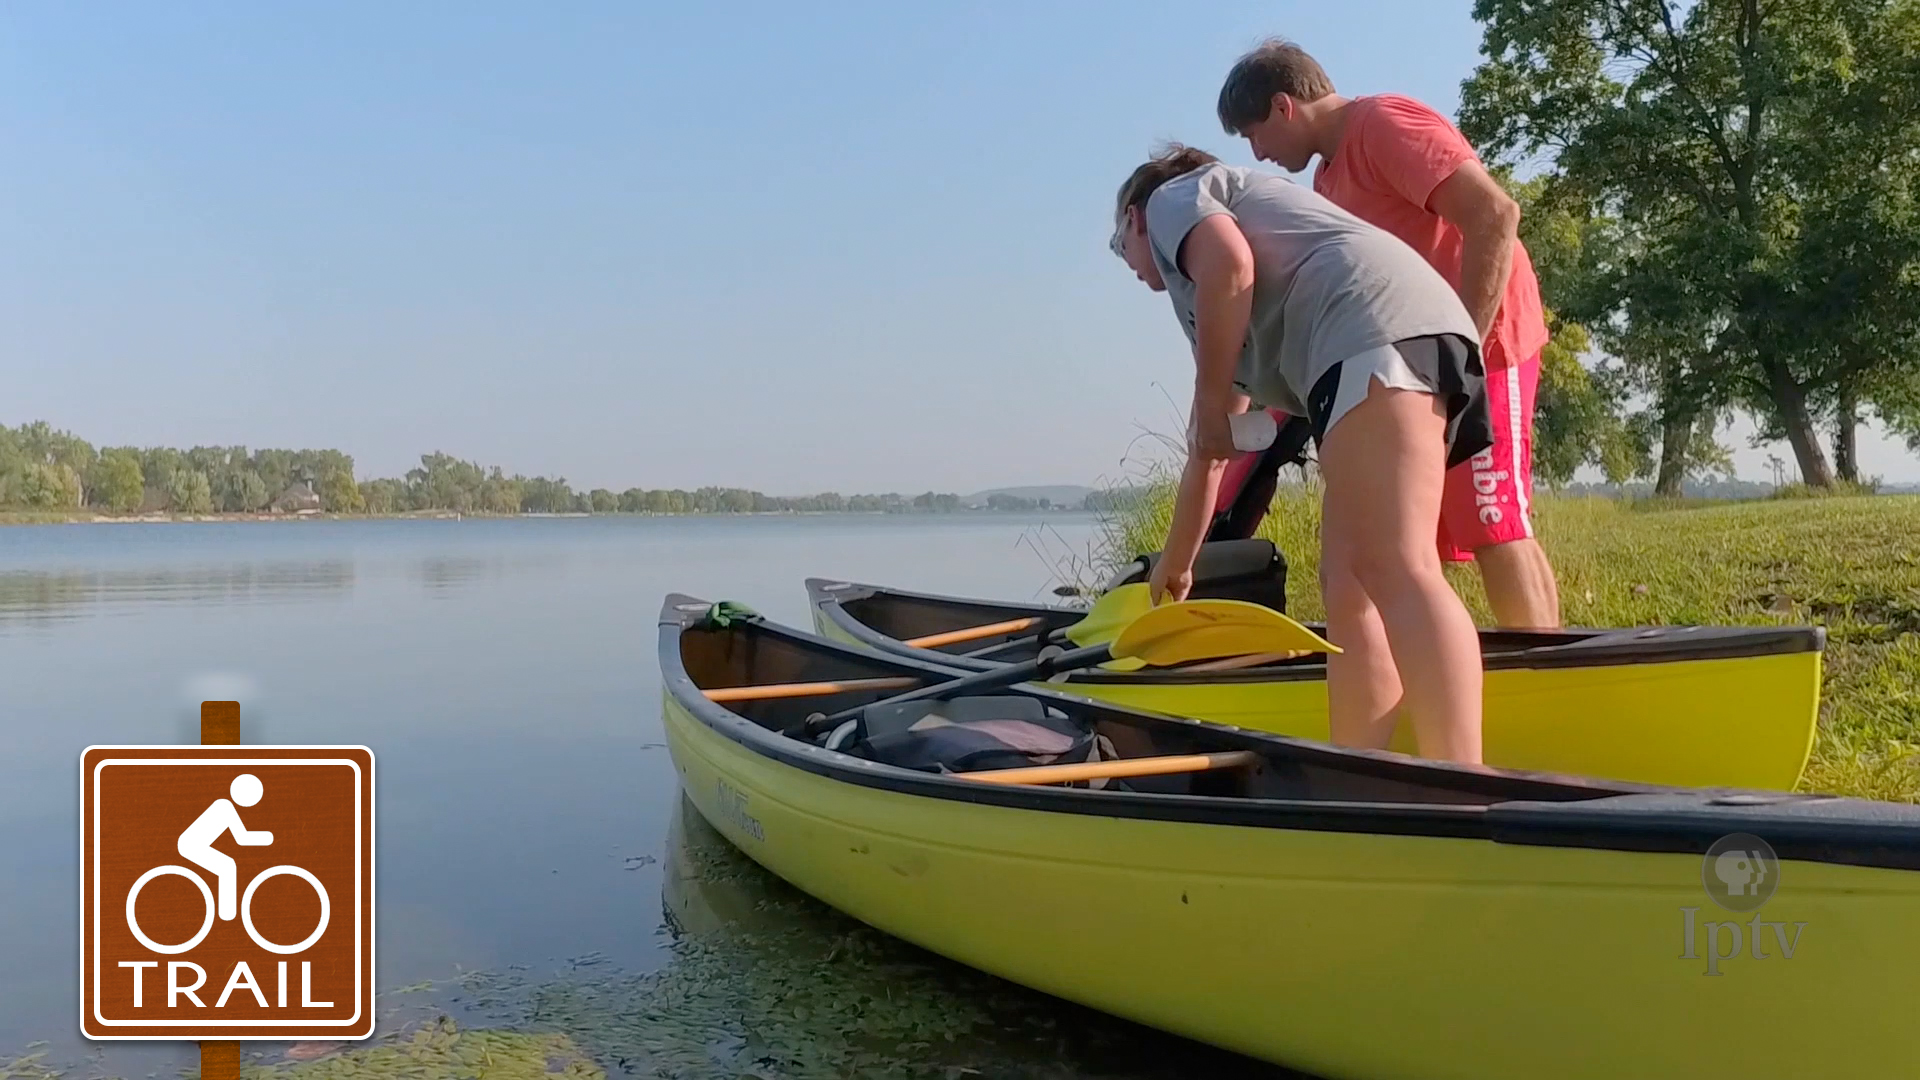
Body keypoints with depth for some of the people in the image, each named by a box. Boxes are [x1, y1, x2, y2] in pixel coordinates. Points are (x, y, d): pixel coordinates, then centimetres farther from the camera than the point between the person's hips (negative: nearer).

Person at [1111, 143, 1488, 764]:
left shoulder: (1172, 198, 18)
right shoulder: (1234, 326, 39)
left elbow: (1230, 263, -6)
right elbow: (1210, 453, 43)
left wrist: (1209, 407, -1)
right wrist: (1176, 562, 51)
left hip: (1376, 329, -9)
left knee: (1394, 570, -21)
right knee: (1349, 586, 5)